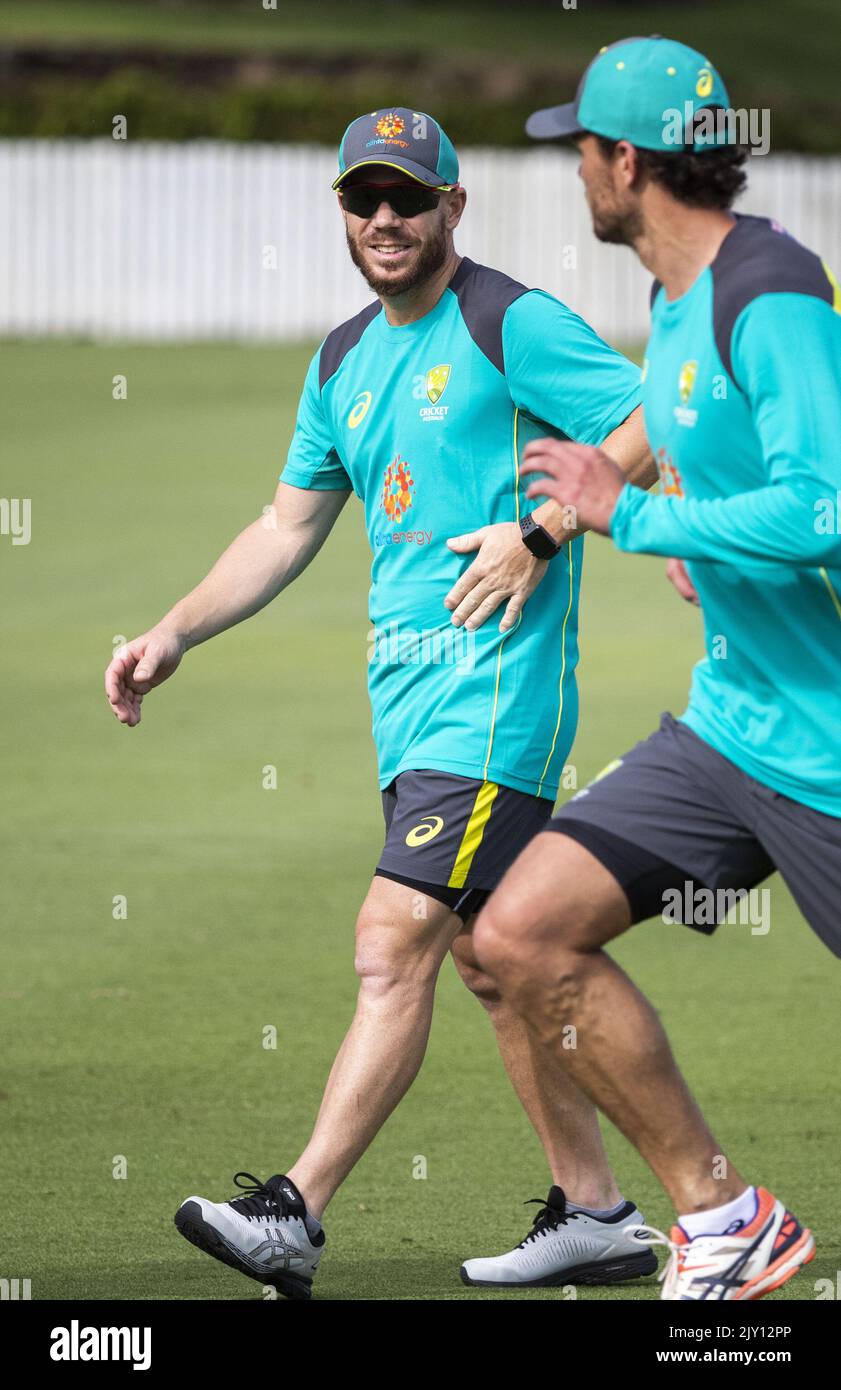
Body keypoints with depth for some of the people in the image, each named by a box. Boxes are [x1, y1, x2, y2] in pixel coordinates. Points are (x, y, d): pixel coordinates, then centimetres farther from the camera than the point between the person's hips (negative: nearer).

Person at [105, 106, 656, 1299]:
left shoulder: (511, 324, -7)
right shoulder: (344, 362, 17)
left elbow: (658, 436, -13)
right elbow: (290, 527, 24)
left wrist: (540, 536, -19)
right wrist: (172, 638, 16)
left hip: (496, 686, -9)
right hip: (410, 697, 9)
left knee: (393, 948, -15)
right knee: (490, 963, 12)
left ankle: (295, 1215, -20)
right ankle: (597, 1216, 19)